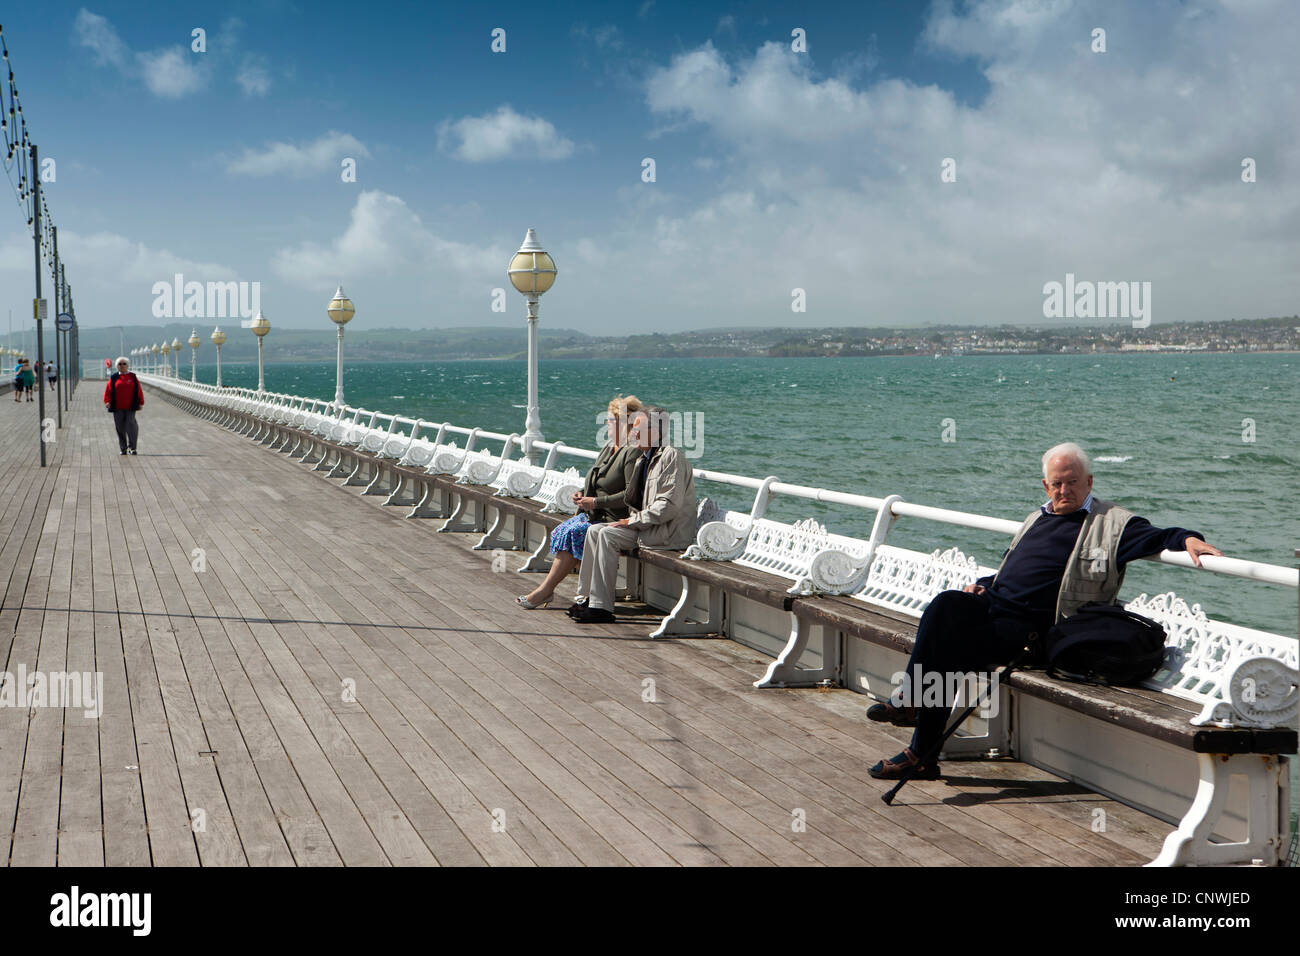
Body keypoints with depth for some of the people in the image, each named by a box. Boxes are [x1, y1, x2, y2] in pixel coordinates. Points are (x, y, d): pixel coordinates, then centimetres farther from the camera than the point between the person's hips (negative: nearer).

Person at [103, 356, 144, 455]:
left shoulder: (132, 377, 5)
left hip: (130, 407, -1)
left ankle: (132, 447, 1)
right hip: (118, 408, 1)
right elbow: (108, 390, 5)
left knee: (131, 426, -10)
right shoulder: (114, 378, 6)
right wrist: (107, 401, -7)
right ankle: (123, 448, 13)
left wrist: (140, 403, 2)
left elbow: (139, 391, 6)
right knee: (120, 428, 4)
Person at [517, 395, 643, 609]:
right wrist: (583, 494, 5)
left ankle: (546, 589, -15)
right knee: (562, 532, -10)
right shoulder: (609, 447, 16)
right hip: (594, 514, 9)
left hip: (613, 519, -9)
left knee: (572, 533, -21)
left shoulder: (633, 453, -14)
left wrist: (596, 502, -20)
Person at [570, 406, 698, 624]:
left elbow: (669, 505, -22)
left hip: (668, 532, -9)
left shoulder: (671, 456, -14)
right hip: (648, 525, 9)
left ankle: (602, 607, -20)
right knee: (595, 530, -2)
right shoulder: (643, 459, 16)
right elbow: (634, 499, 23)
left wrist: (633, 521, -18)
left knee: (608, 535, -21)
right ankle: (587, 598, -2)